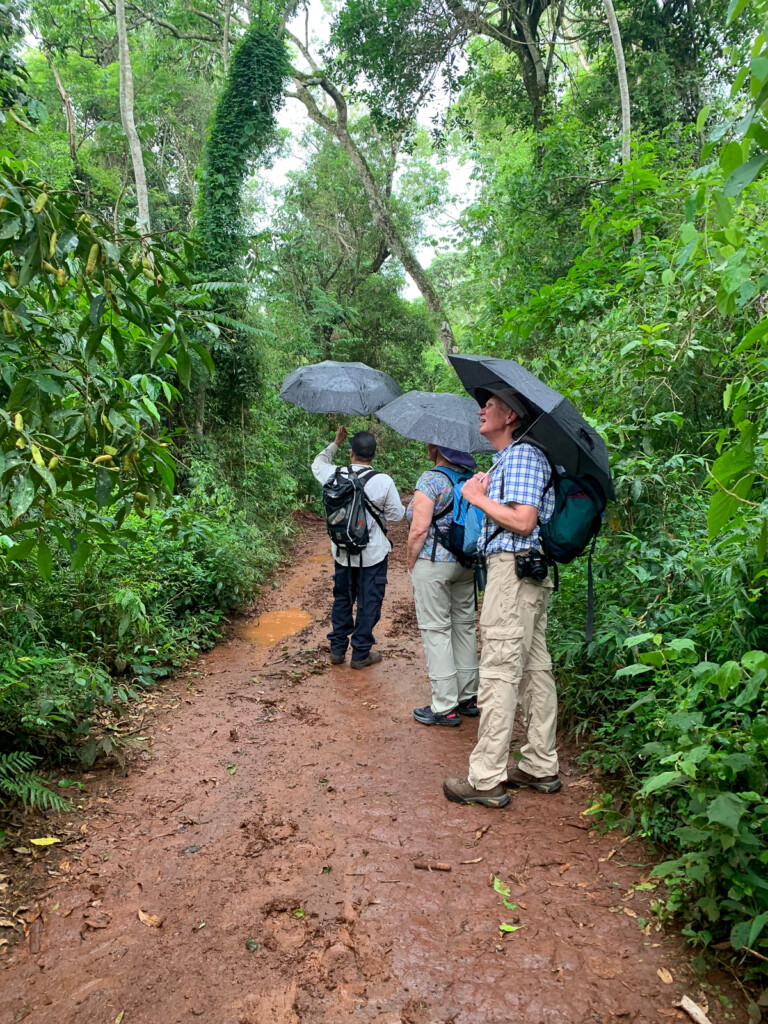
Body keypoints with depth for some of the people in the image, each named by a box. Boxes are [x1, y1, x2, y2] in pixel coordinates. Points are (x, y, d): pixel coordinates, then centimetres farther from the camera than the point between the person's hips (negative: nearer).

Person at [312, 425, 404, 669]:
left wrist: (335, 443, 23)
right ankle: (361, 654, 16)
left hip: (342, 553, 4)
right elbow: (396, 515, -8)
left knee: (342, 599, 19)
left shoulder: (334, 476, -7)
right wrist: (404, 508, 14)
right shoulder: (383, 482, -16)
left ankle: (337, 649, 28)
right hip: (373, 555, -4)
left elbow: (317, 465, 16)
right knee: (369, 603, 8)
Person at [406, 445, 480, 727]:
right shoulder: (471, 478, 8)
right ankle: (468, 698, 24)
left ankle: (445, 708, 5)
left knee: (436, 630, 0)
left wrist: (411, 563, -5)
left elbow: (419, 529, -17)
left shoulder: (430, 479, -13)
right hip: (467, 564, 7)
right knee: (464, 626, 14)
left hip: (433, 564, -7)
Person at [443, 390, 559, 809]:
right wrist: (483, 493, 13)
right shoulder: (508, 457, 22)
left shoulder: (522, 455, -10)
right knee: (534, 669, 13)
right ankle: (541, 768, 22)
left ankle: (487, 780, 0)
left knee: (498, 673, -7)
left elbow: (523, 521, -20)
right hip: (530, 573, 11)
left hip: (513, 569, -11)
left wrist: (478, 497, -9)